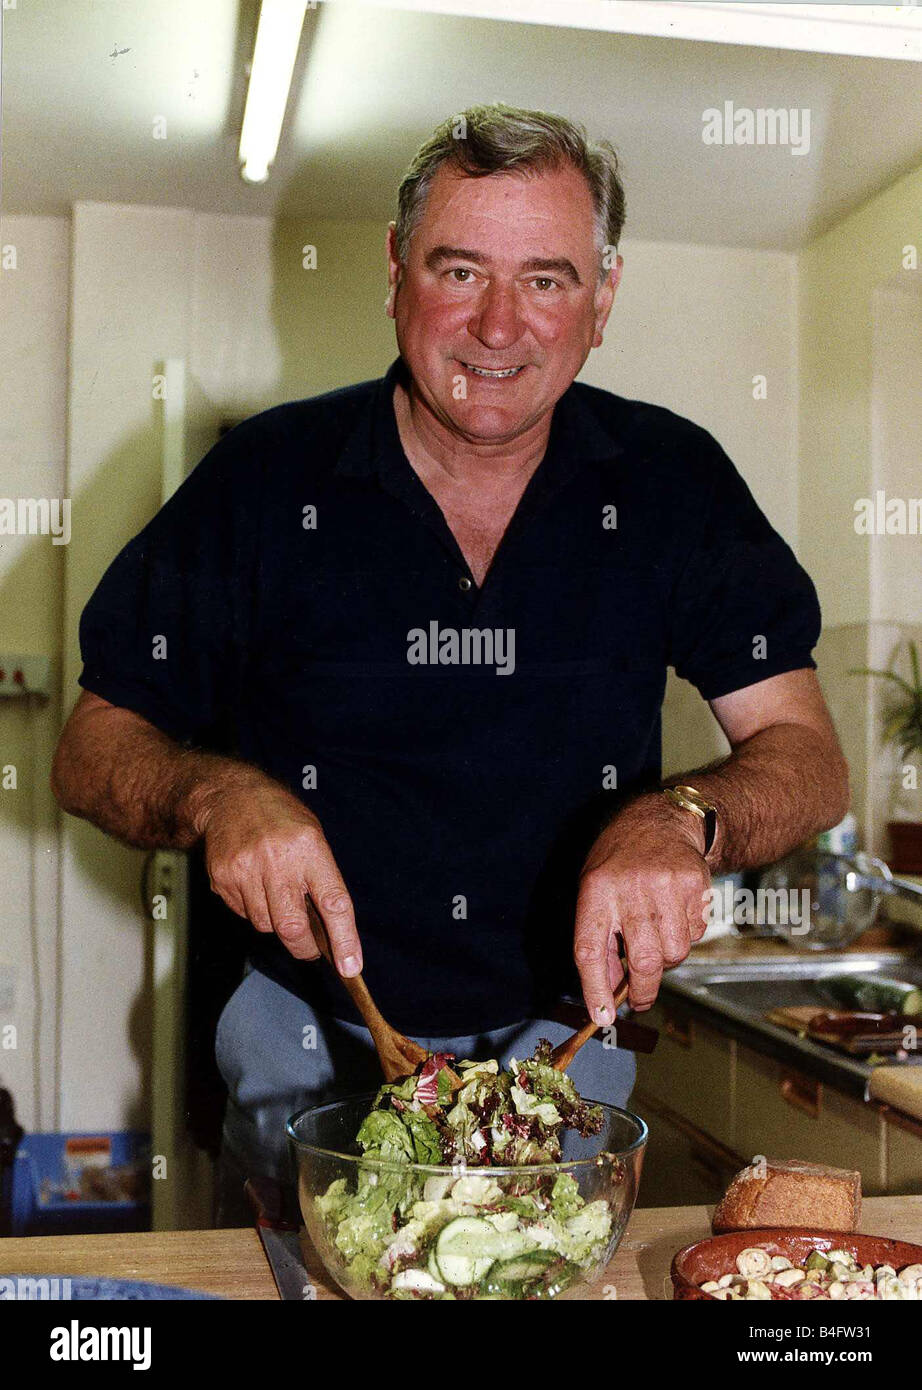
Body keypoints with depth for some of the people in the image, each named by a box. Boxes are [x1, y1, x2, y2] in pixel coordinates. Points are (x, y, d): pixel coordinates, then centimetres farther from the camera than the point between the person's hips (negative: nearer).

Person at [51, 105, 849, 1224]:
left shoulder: (673, 483, -8)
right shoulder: (265, 479, -11)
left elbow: (808, 760, -9)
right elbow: (93, 749, -7)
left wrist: (685, 819, -31)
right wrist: (215, 792, -28)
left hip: (562, 1039, 1)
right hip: (311, 1049, -1)